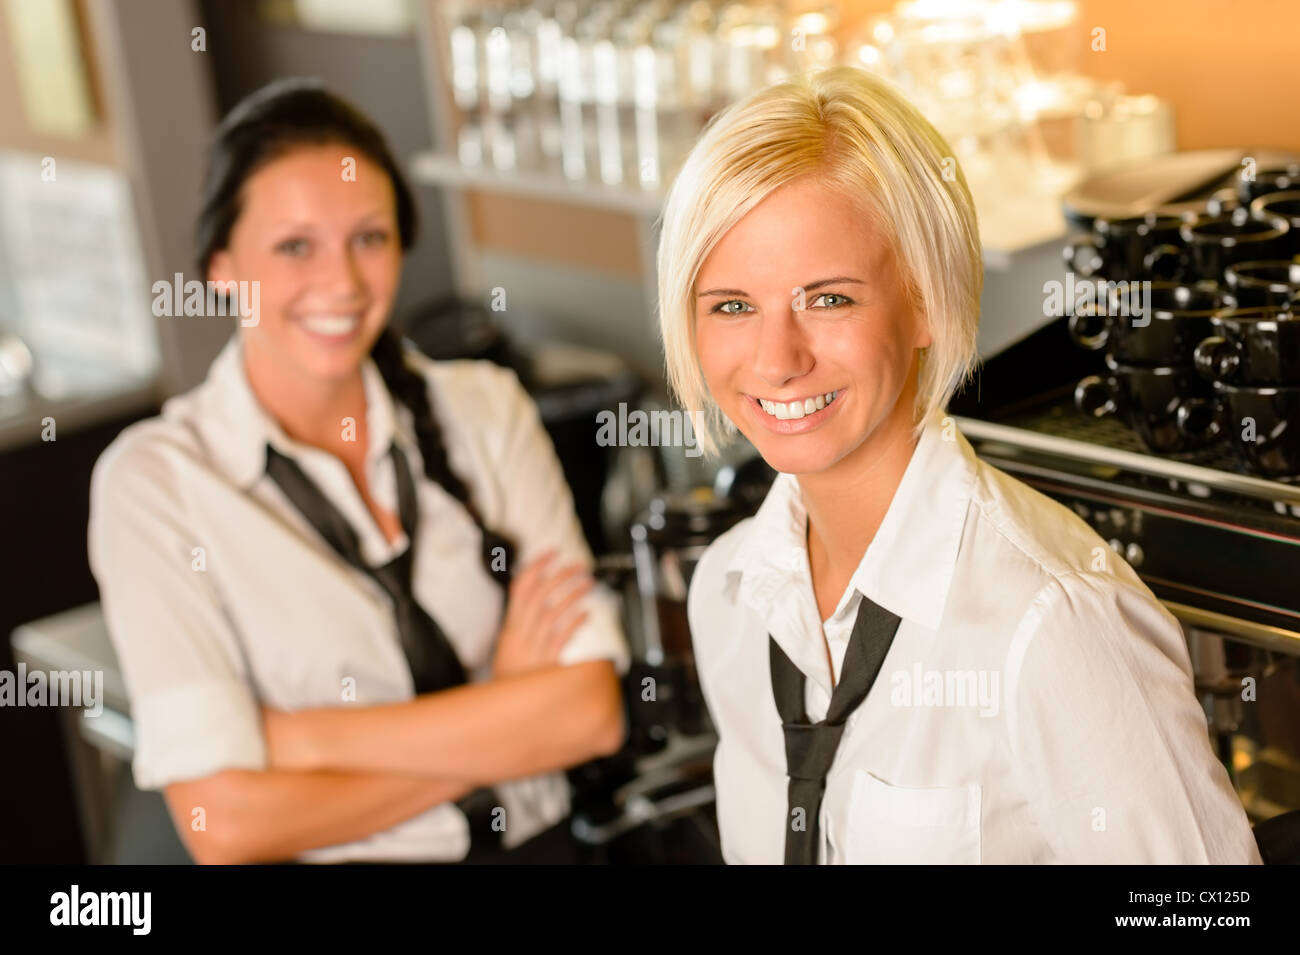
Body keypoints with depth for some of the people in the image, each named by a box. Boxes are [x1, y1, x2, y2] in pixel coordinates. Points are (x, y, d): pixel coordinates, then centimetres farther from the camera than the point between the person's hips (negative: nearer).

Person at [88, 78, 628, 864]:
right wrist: (502, 723, -8)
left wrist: (305, 736, -11)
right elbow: (227, 821, -13)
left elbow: (589, 710, -7)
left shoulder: (486, 409, 2)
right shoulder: (156, 479, -6)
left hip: (533, 841, 2)